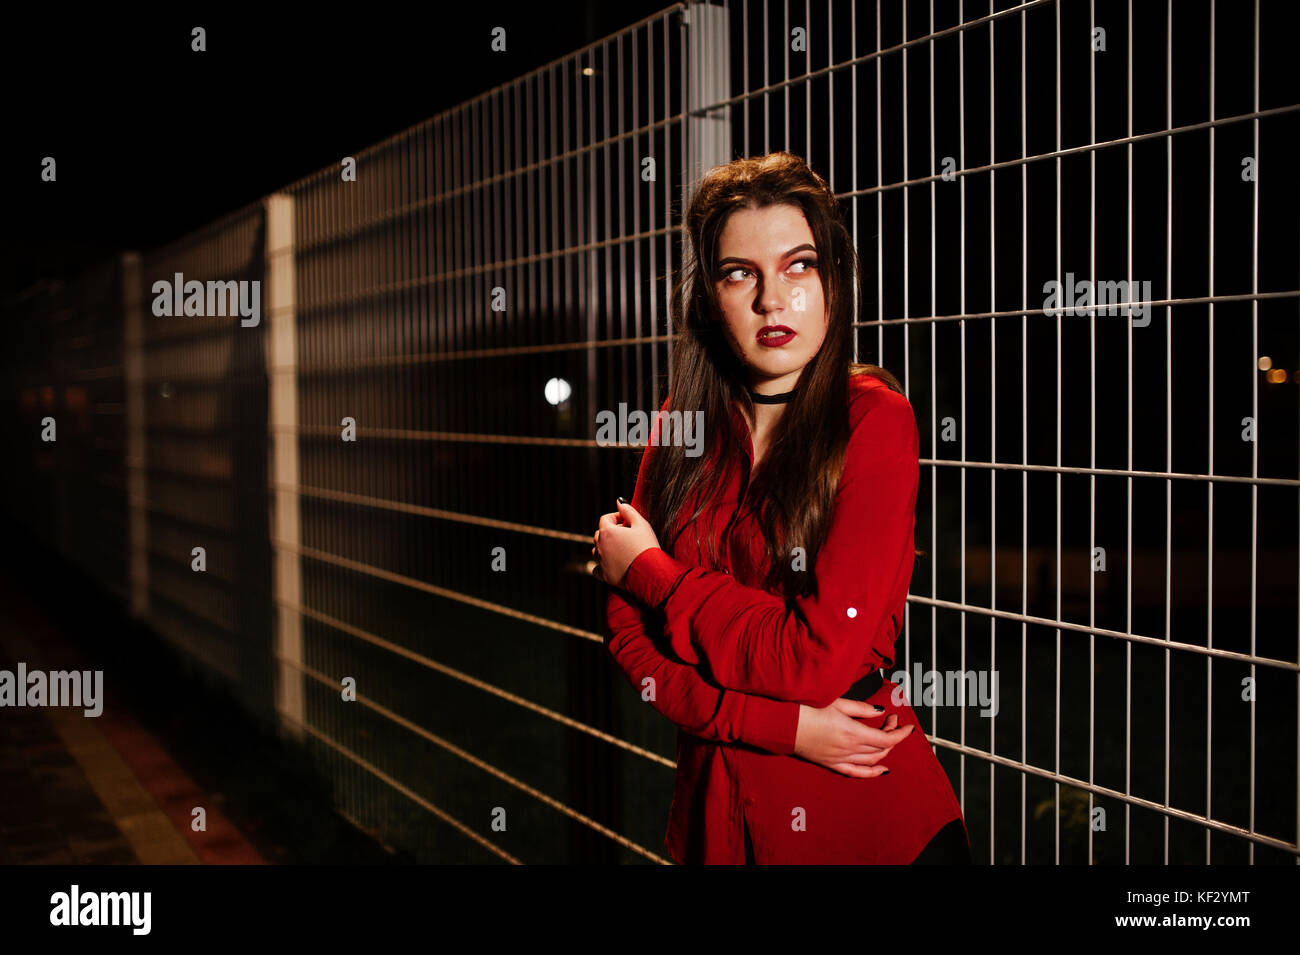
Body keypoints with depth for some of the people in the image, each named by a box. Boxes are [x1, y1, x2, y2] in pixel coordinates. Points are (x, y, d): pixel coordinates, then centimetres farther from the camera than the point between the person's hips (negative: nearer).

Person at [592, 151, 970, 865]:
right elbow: (631, 639, -4)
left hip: (868, 820, -4)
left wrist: (645, 570, -11)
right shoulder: (681, 428, 0)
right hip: (716, 816, 4)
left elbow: (818, 657, -21)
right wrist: (784, 725, -18)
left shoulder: (874, 418, -14)